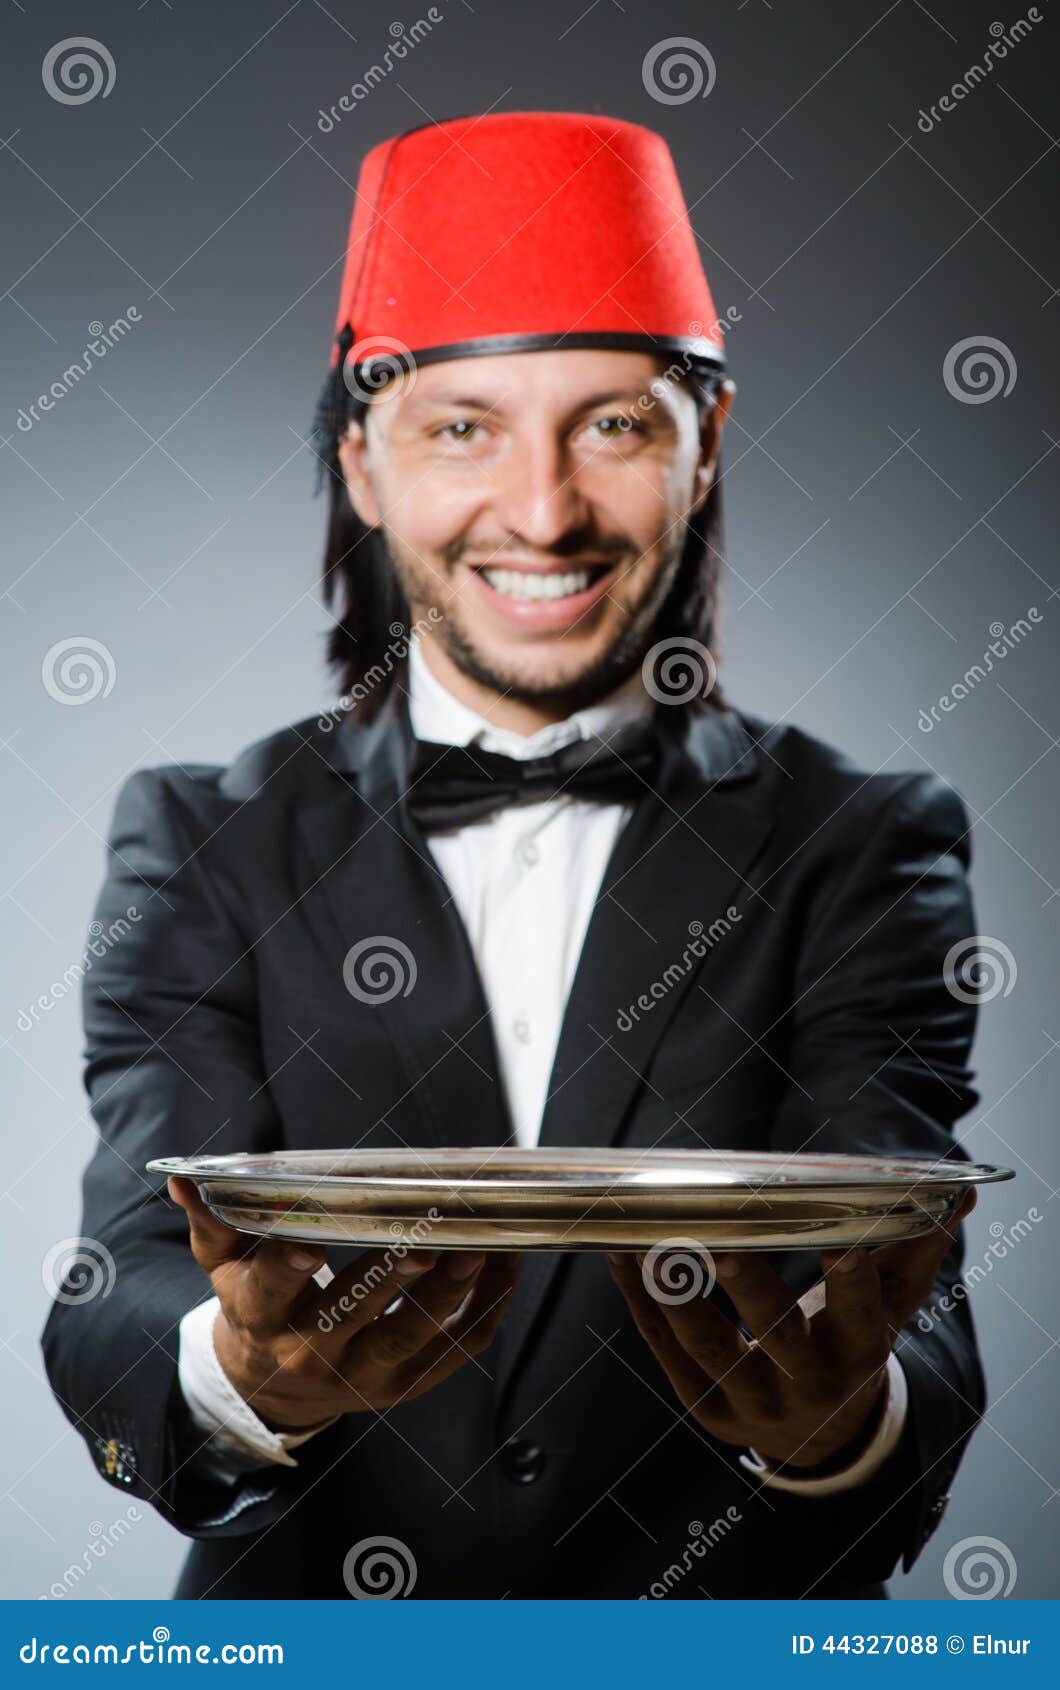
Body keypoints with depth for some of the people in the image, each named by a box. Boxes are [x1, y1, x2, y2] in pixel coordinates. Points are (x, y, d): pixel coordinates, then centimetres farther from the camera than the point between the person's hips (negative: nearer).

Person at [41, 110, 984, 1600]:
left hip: (732, 1663, 0)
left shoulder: (861, 846, 3)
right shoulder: (205, 843, 5)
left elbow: (912, 1330, -7)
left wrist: (840, 1415, -28)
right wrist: (244, 1376, -27)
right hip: (310, 1651, 1)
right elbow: (119, 1296, -6)